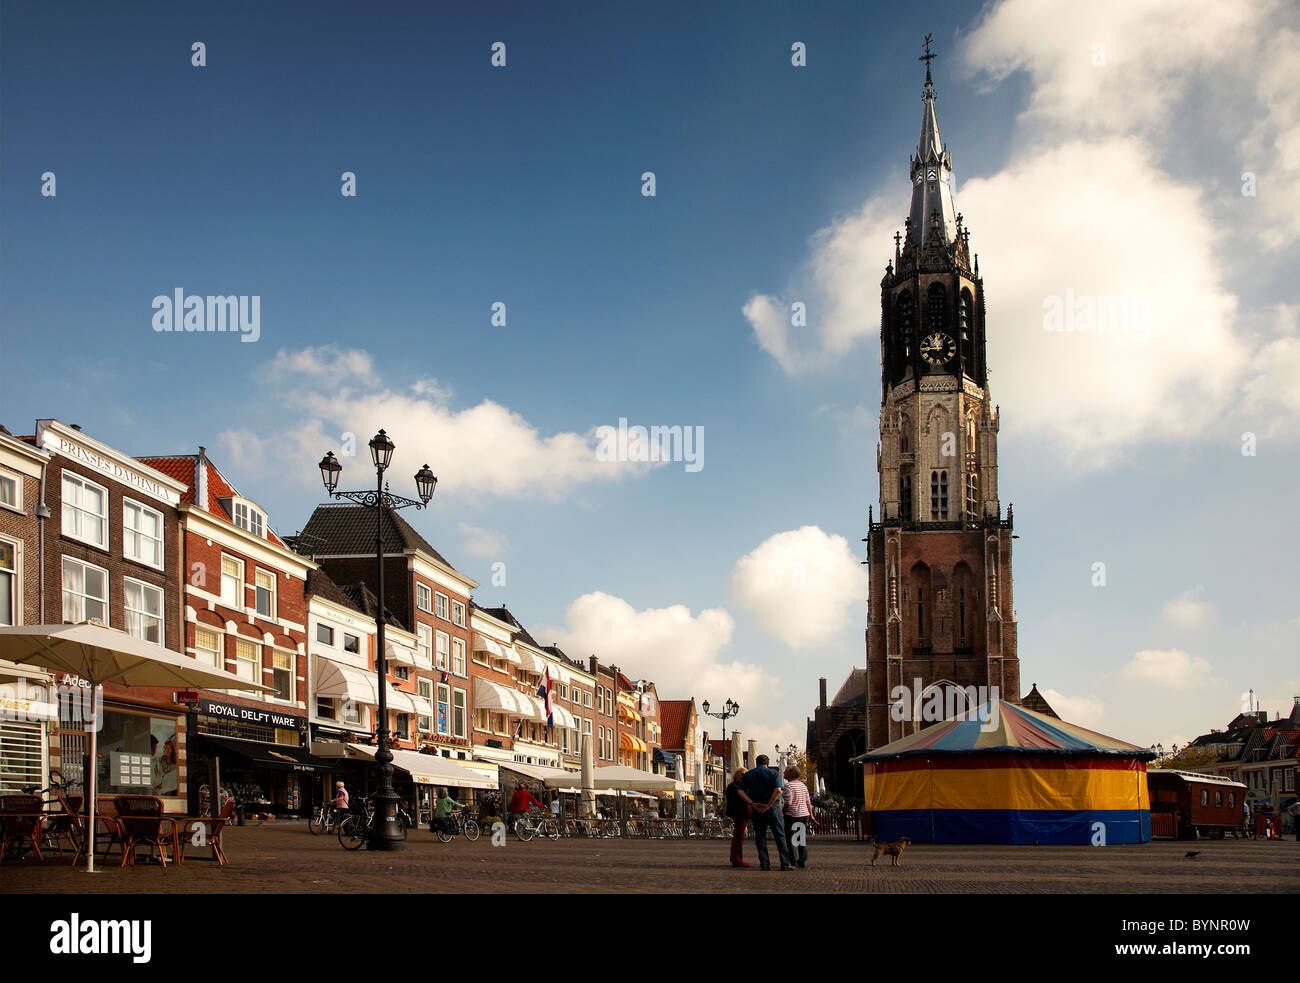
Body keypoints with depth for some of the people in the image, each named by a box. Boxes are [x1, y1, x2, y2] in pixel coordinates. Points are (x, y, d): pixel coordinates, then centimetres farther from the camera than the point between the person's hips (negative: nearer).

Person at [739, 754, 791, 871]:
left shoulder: (747, 775, 6)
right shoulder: (773, 773, -1)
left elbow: (741, 792, -5)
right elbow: (778, 790, -16)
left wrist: (753, 804, -12)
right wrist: (768, 805, -14)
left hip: (756, 809, 2)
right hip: (772, 808, -2)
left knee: (760, 836, 9)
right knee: (780, 836, 3)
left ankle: (764, 863, 5)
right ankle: (785, 864, -1)